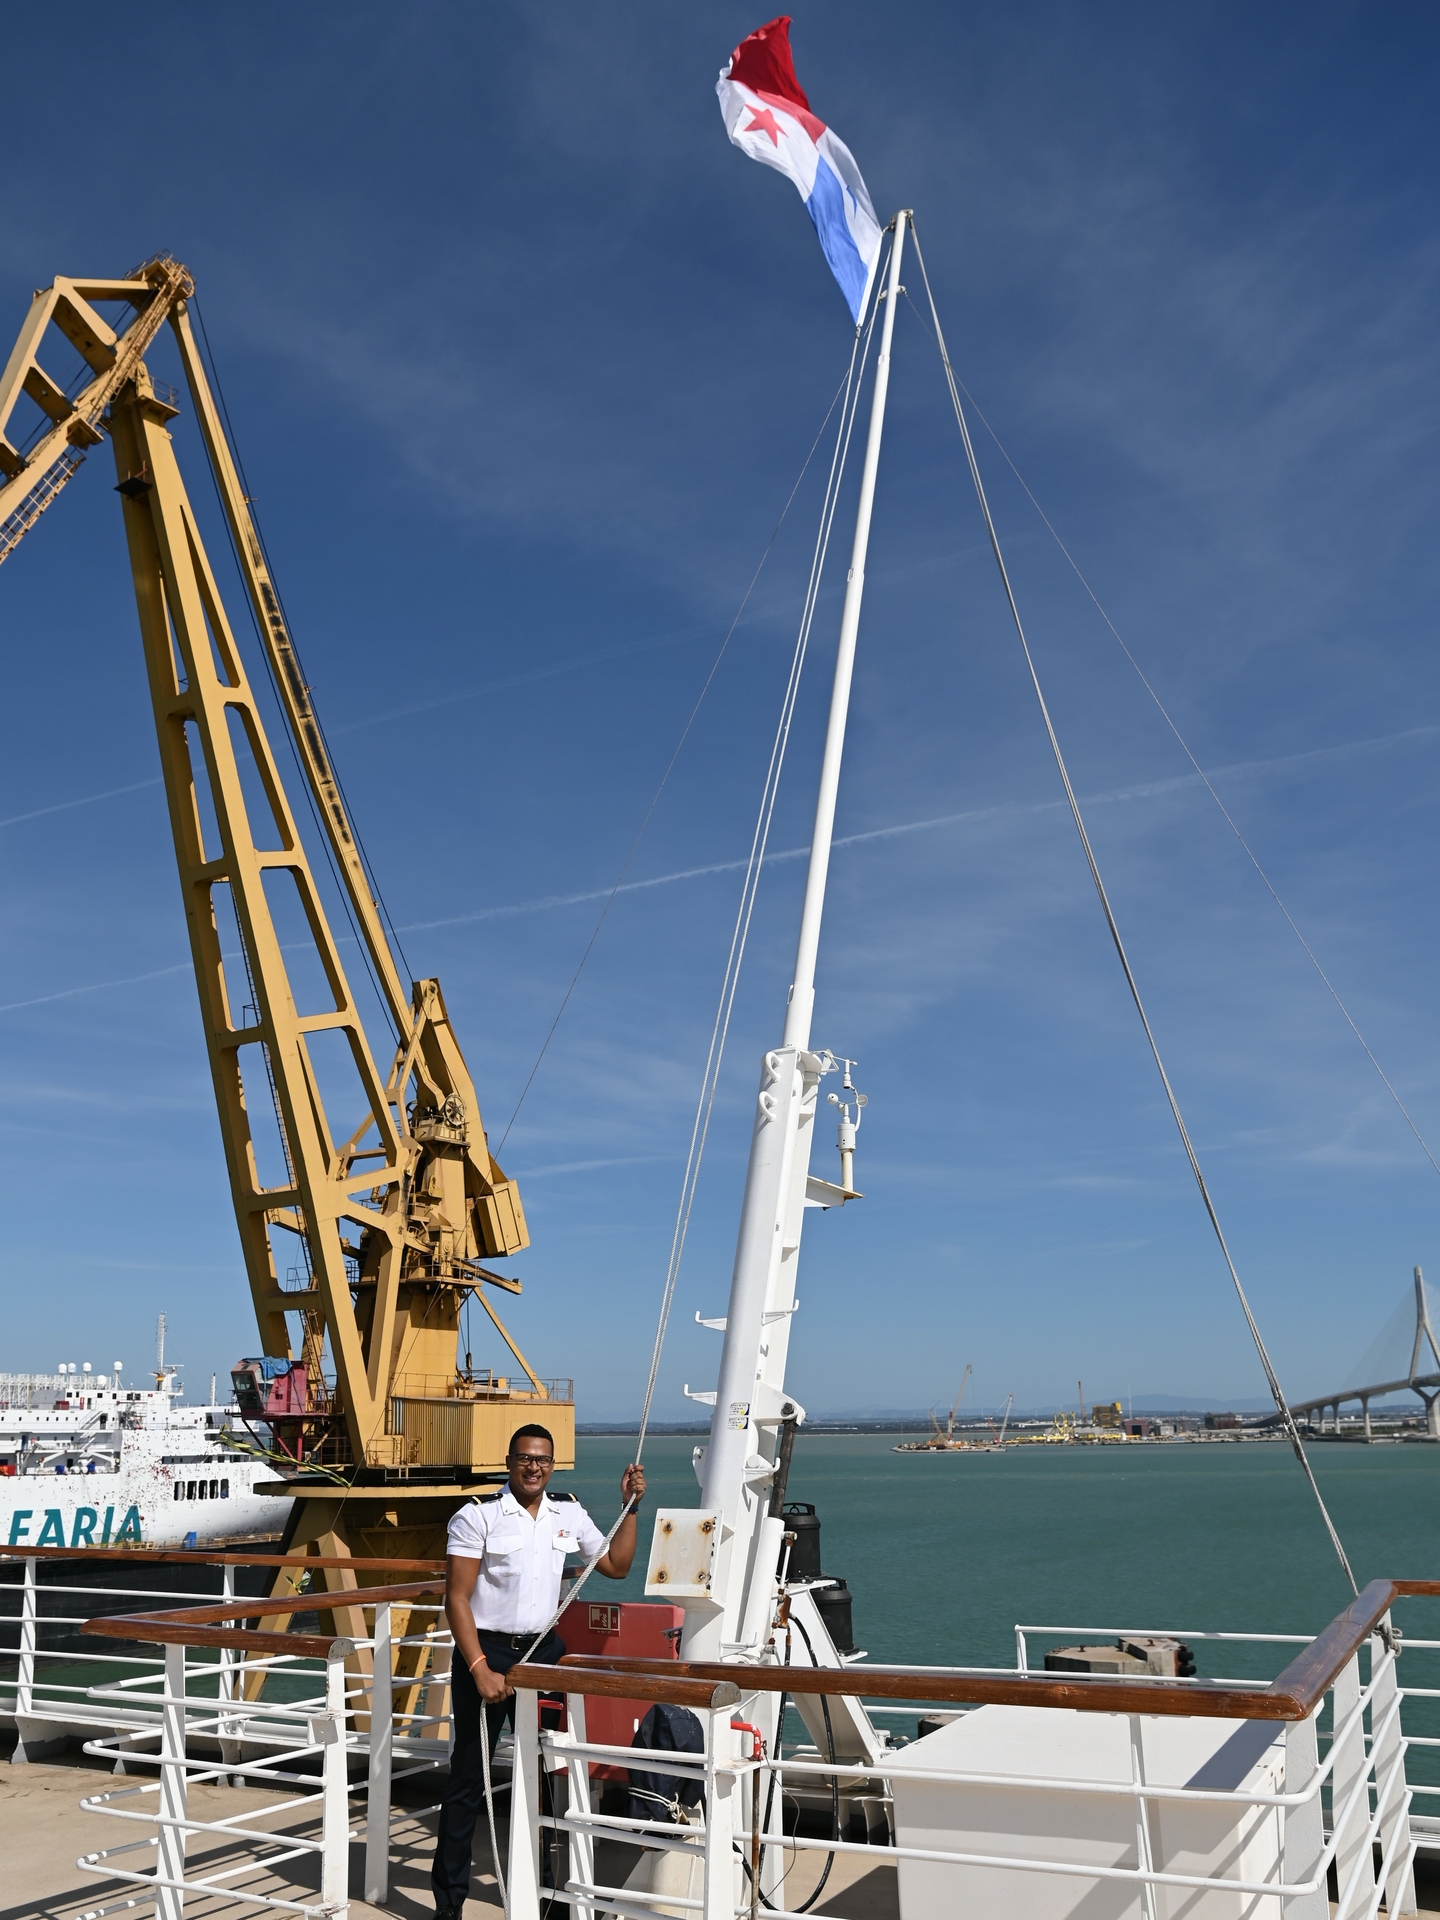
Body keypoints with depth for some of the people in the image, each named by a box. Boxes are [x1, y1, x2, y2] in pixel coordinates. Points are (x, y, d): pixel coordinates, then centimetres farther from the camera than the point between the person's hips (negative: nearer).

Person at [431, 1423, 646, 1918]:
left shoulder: (569, 1514, 4)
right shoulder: (477, 1516, -11)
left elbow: (616, 1565, 12)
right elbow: (456, 1599, -12)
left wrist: (630, 1506, 2)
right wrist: (481, 1670, -19)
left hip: (544, 1651, 4)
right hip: (485, 1652, -4)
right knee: (469, 1775, 2)